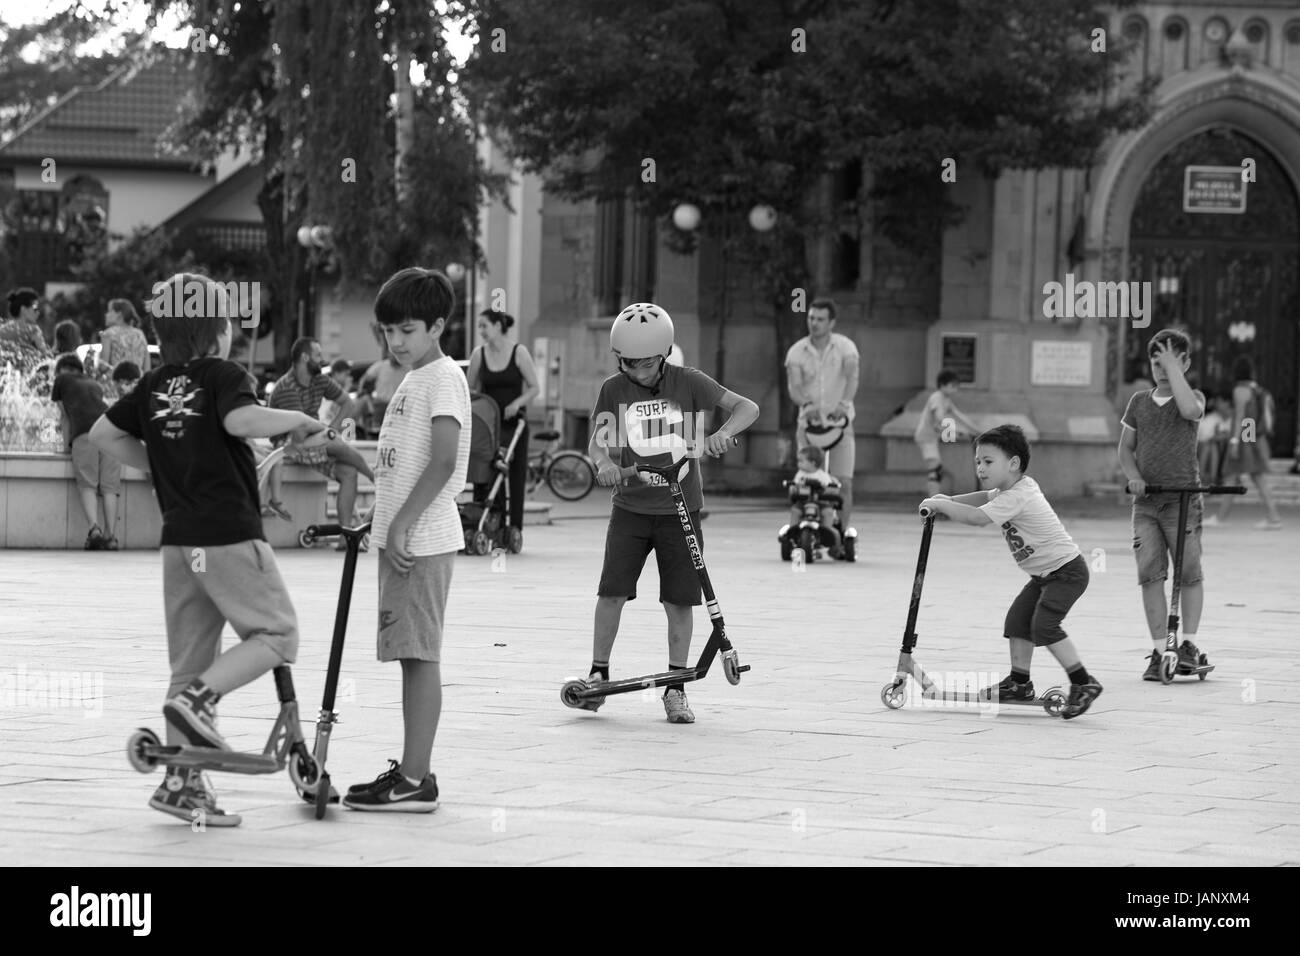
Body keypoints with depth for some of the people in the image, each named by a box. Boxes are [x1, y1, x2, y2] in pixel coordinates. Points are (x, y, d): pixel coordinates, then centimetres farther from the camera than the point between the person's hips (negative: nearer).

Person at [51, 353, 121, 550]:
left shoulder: (62, 380, 25)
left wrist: (67, 443, 37)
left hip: (84, 432, -3)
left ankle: (94, 529, -28)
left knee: (87, 485, -8)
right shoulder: (94, 384, 35)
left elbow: (65, 417, 28)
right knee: (109, 486, -3)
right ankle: (111, 535, -14)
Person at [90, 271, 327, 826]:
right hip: (230, 534, -7)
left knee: (192, 662, 11)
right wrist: (296, 420, -12)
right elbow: (241, 420, -28)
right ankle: (196, 699, -16)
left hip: (179, 539, 7)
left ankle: (183, 783, 9)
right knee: (275, 634, 3)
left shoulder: (155, 385, 11)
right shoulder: (223, 376, -8)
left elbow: (103, 434, 17)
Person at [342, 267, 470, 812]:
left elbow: (443, 461, -19)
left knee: (420, 655, -9)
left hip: (422, 539, -10)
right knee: (411, 656, 11)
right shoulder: (413, 380, 19)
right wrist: (385, 523, 21)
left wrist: (402, 524, -22)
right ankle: (411, 771, 16)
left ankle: (415, 780, -10)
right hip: (401, 537, 10)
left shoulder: (443, 378, -10)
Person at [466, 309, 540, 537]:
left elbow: (534, 388, -2)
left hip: (514, 421, -2)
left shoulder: (519, 352, -5)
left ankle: (515, 529, 8)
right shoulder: (479, 354, 2)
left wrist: (517, 403, -16)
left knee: (516, 476, 2)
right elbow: (470, 388, 12)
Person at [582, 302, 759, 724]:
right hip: (630, 508, 0)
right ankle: (598, 674, 7)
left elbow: (747, 407, -6)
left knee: (680, 599, 0)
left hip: (680, 508, 0)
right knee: (612, 591, -7)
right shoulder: (613, 389, 0)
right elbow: (597, 440, -5)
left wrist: (723, 432, -26)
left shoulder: (688, 383, -4)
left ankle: (676, 687, 8)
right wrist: (604, 461, -28)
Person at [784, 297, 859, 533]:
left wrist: (843, 404, -33)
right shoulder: (796, 352, -1)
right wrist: (807, 405, -30)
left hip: (839, 422, -1)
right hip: (809, 423, 1)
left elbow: (851, 378, -15)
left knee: (844, 483, -6)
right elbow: (794, 386, -9)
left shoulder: (845, 347, -4)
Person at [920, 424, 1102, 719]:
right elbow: (985, 497, 25)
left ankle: (1084, 683, -15)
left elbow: (976, 517, -33)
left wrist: (939, 504, -22)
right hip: (1045, 573, 11)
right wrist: (948, 500, 13)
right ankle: (1019, 682, 18)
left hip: (1066, 570, -11)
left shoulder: (1016, 498, -24)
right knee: (1018, 618, 10)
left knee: (1044, 623, -19)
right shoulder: (1018, 486, 7)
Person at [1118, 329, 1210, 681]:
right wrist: (1133, 476, -4)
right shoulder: (1139, 402, 11)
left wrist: (1174, 367, -18)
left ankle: (1189, 644, 8)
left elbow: (1190, 410, -24)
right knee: (1150, 575, -3)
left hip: (1183, 498, -3)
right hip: (1146, 501, 3)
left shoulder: (1193, 397, 2)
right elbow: (1126, 448, 16)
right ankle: (1158, 651, 0)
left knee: (1189, 573, -2)